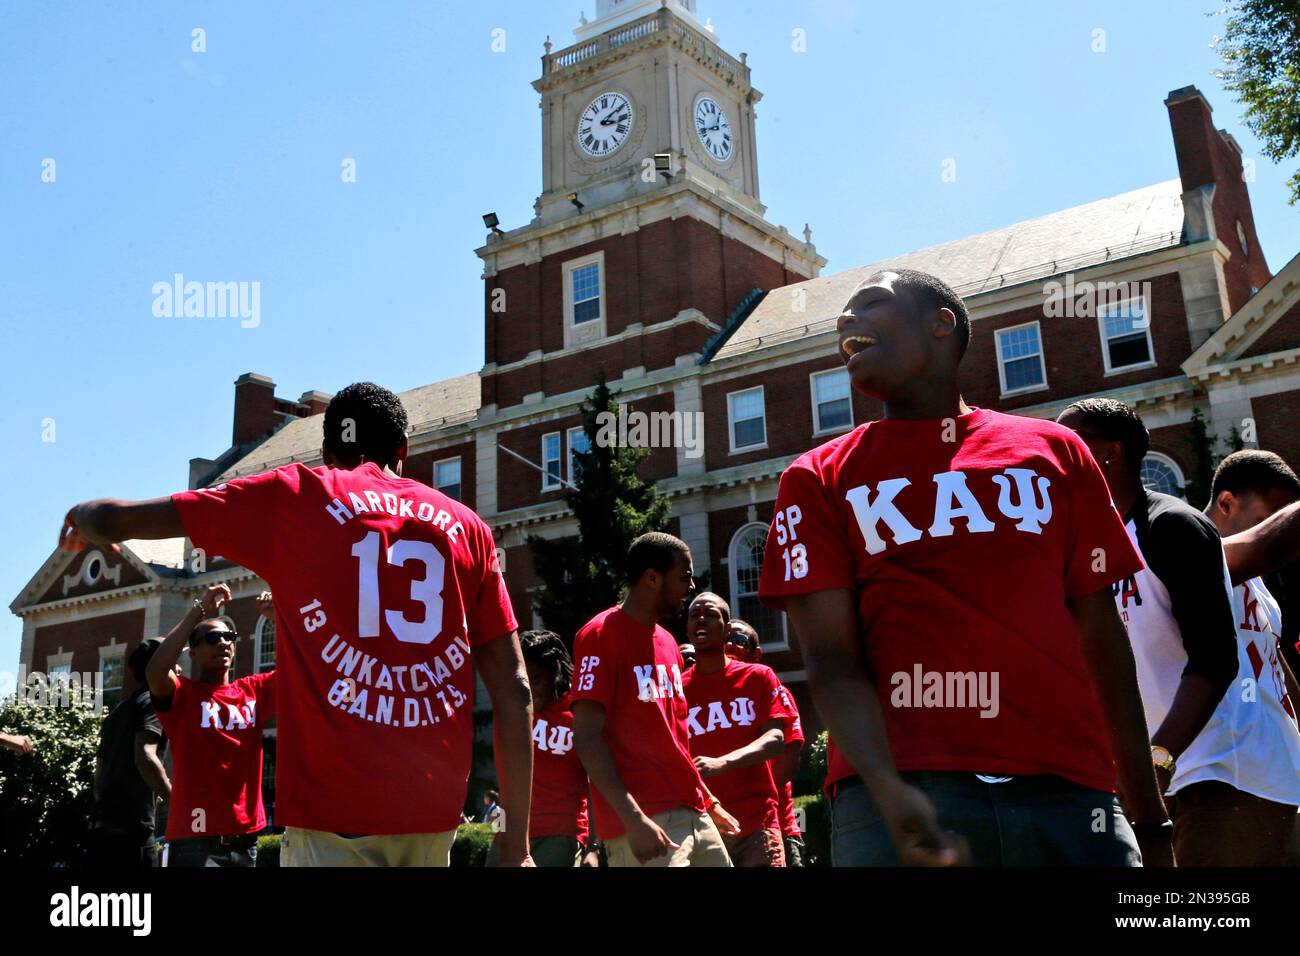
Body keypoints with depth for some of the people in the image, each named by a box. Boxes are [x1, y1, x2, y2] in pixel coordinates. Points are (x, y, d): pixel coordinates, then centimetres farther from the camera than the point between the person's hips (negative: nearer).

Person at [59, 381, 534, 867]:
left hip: (335, 802, -3)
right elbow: (513, 689, 4)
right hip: (434, 809, 4)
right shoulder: (466, 525, 9)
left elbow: (113, 521, 9)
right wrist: (516, 843, 8)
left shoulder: (295, 497, 4)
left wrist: (83, 518, 34)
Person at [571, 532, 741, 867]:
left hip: (693, 812, 8)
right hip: (644, 822, -8)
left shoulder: (668, 642, 16)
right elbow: (586, 737, -15)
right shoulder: (601, 635, -9)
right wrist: (633, 820, -22)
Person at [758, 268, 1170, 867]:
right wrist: (887, 789, -20)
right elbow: (830, 657, -3)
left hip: (1067, 791, 2)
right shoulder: (819, 480, 7)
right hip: (902, 796, -1)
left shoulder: (1054, 452, 12)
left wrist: (1148, 818, 10)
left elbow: (1099, 634, 11)